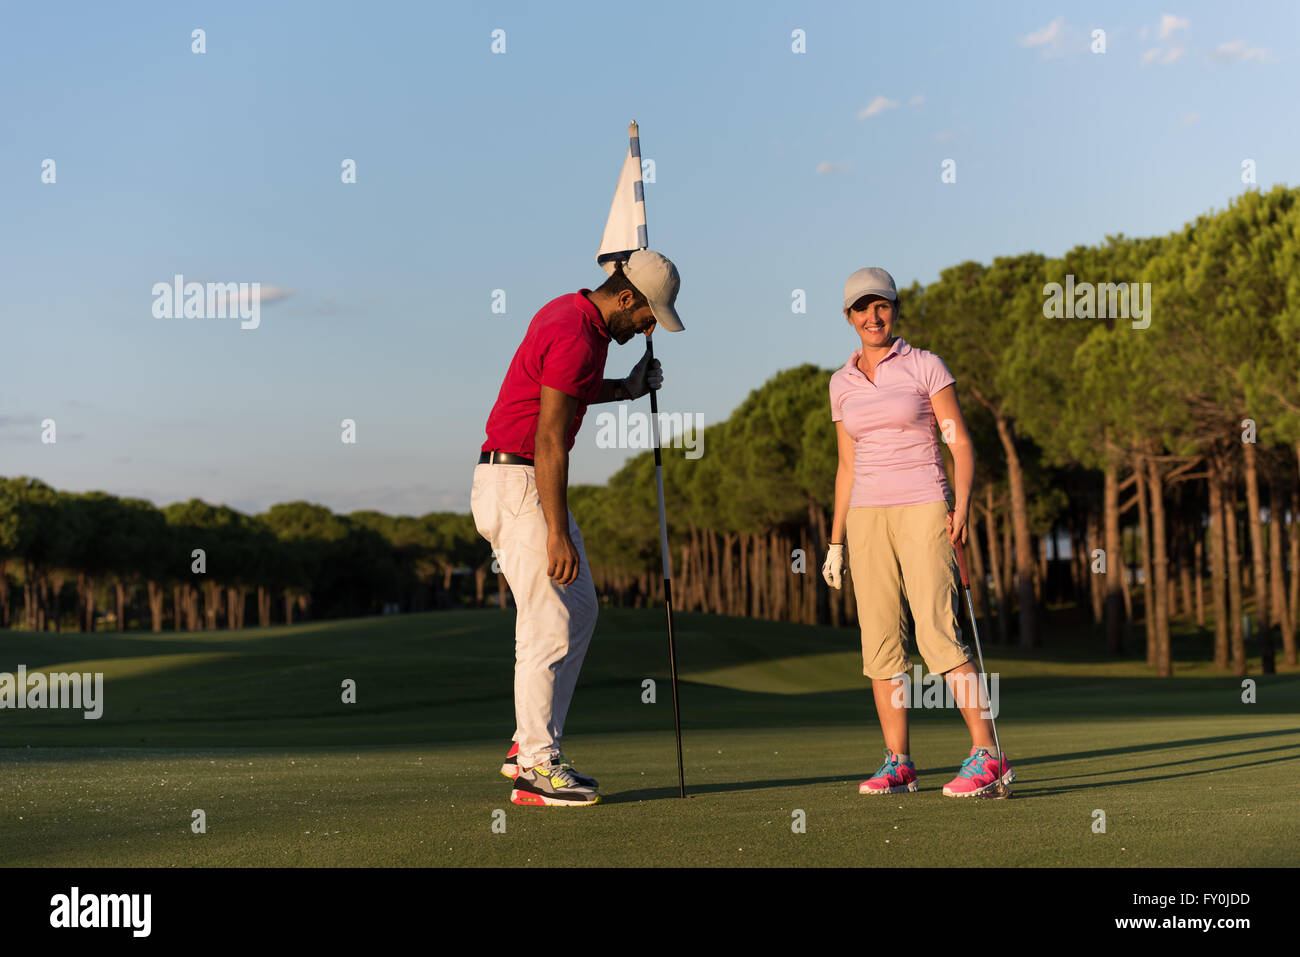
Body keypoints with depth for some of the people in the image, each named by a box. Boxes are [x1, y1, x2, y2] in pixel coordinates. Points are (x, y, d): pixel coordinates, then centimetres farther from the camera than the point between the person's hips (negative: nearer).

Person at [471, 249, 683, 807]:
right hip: (518, 485, -11)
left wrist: (627, 390, 16)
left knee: (579, 610, 14)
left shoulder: (571, 313, 11)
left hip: (526, 480, 11)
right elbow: (549, 441, -24)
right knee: (549, 628, -7)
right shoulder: (576, 339, -20)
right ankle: (538, 768, -1)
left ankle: (529, 745, 16)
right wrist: (558, 534, -24)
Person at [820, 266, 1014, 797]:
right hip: (867, 517, 5)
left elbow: (961, 443, -2)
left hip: (922, 510, -5)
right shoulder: (842, 383, 12)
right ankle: (898, 764, 6)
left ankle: (988, 754, -11)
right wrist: (836, 541, 14)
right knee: (880, 640, 1)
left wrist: (961, 505, -17)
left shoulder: (925, 366, 0)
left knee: (937, 632, -15)